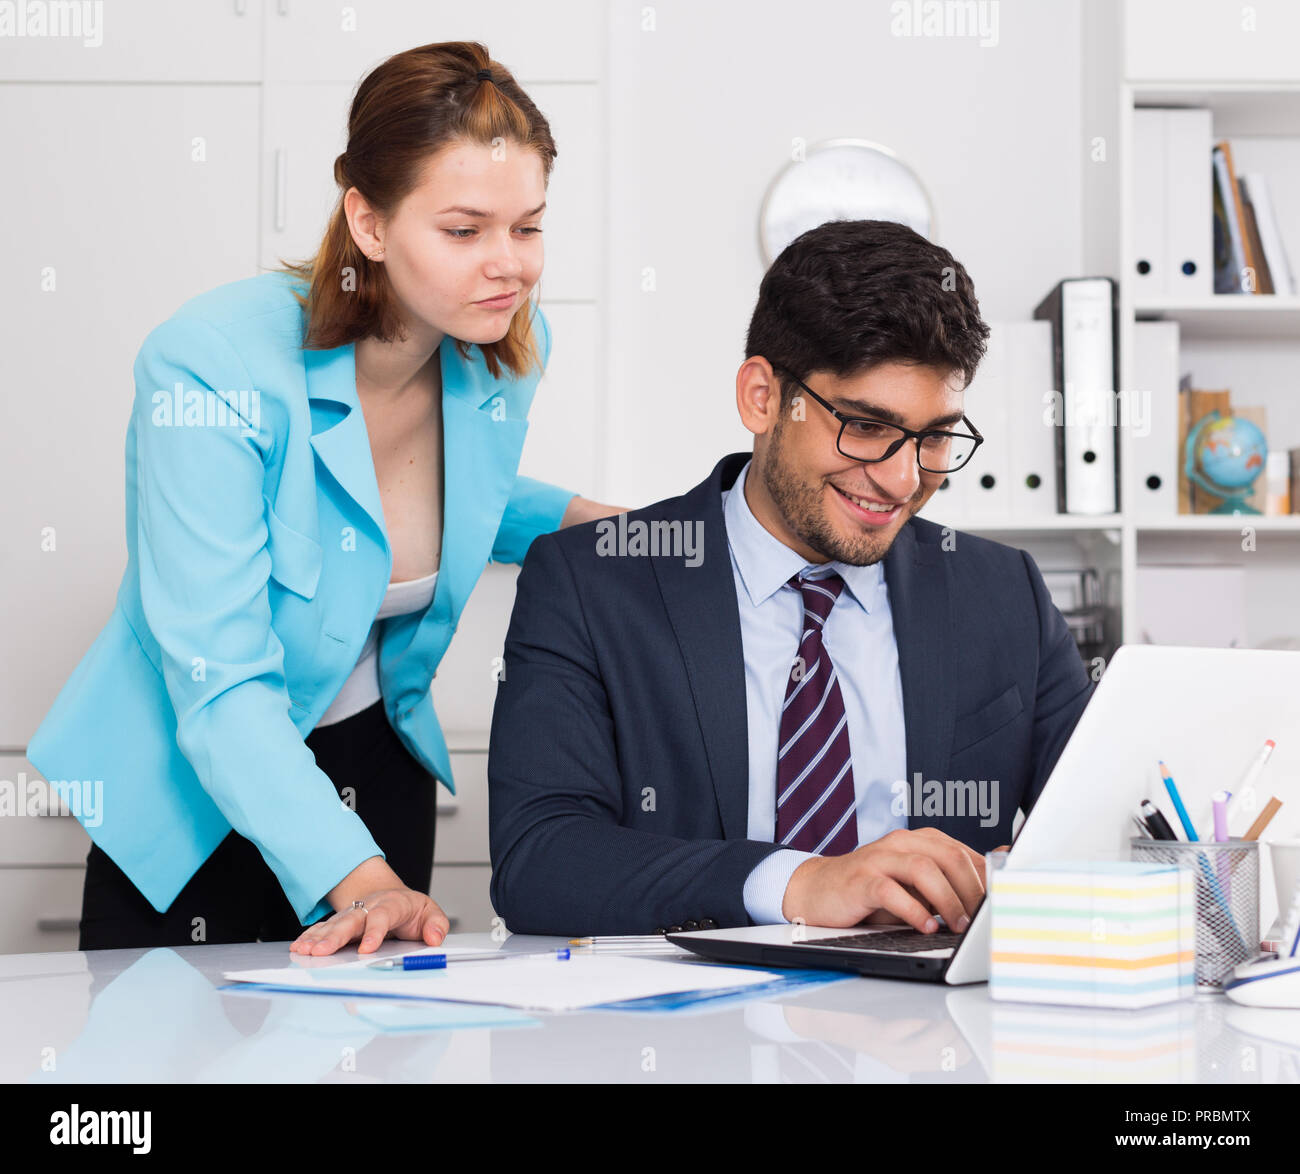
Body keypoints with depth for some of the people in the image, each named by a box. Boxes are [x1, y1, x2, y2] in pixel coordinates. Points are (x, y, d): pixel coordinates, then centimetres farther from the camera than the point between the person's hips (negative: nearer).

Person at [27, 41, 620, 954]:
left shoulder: (504, 348, -9)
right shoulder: (215, 366, -27)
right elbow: (220, 683, -31)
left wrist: (574, 519, -4)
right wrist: (358, 878, -43)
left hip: (379, 776, 5)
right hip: (192, 798, -5)